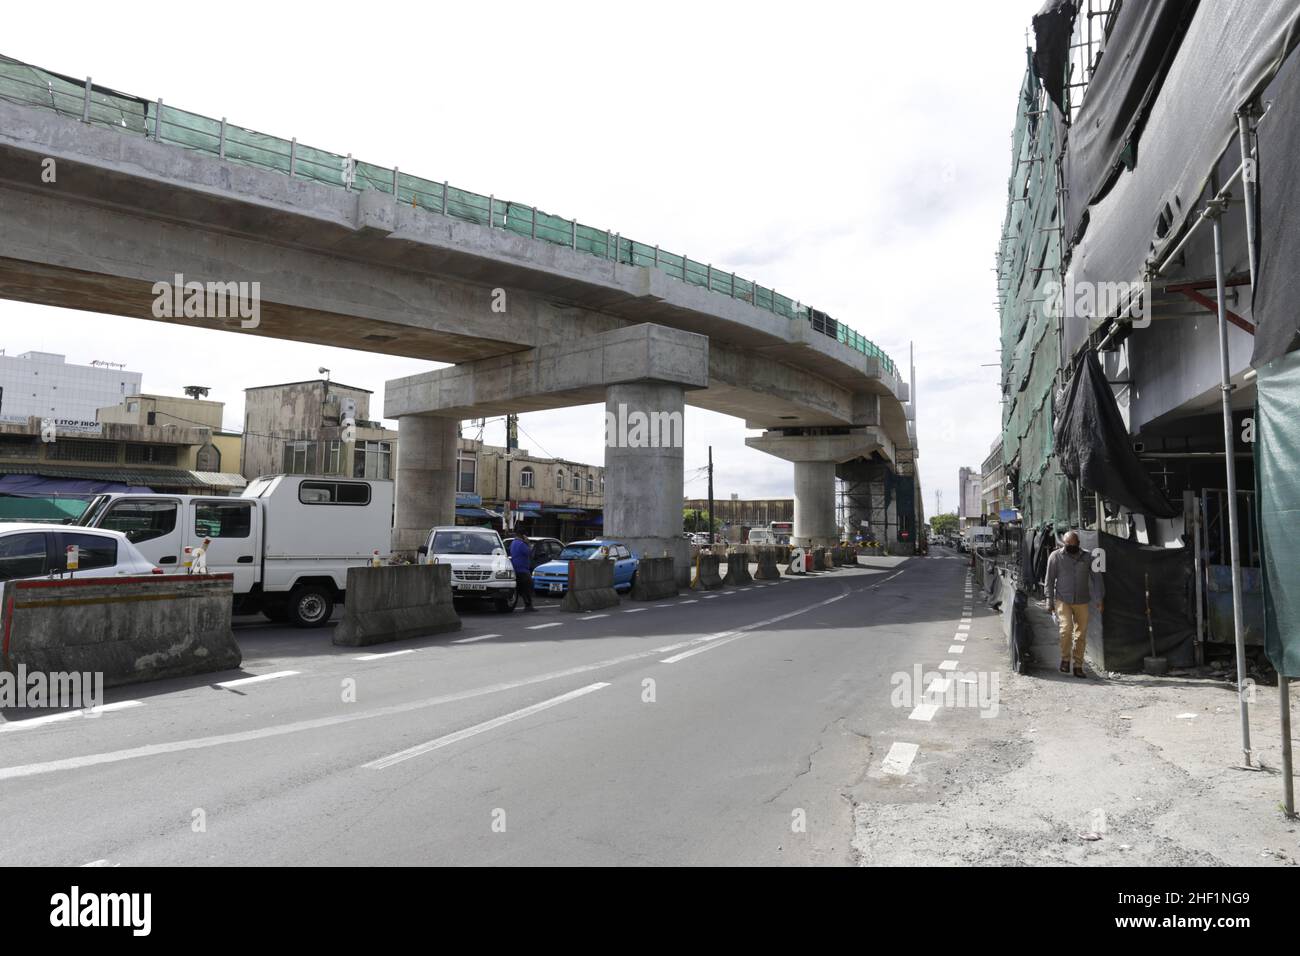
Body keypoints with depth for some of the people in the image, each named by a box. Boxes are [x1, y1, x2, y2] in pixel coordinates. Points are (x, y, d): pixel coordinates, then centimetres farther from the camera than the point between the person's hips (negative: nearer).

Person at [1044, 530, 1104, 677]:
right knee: (1066, 628, -18)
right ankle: (1065, 658, 3)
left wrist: (1100, 599, 1)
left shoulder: (1087, 557, 5)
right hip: (1062, 600, -2)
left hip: (1082, 601, 2)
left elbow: (1096, 578, 7)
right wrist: (1050, 601, 0)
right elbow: (1050, 580, 2)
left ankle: (1078, 666, 15)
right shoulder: (1055, 556, -1)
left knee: (1081, 635, 4)